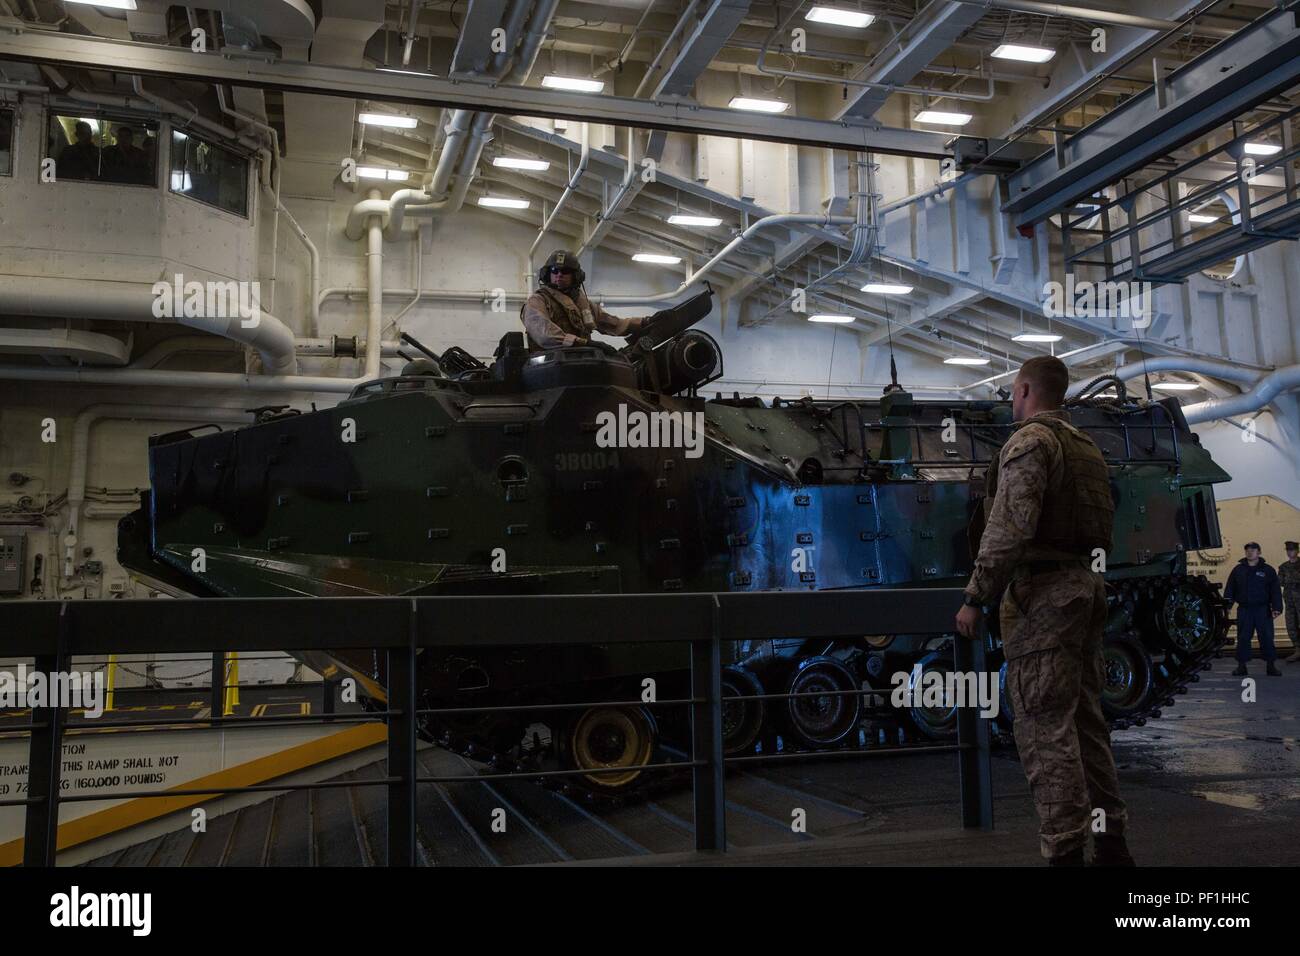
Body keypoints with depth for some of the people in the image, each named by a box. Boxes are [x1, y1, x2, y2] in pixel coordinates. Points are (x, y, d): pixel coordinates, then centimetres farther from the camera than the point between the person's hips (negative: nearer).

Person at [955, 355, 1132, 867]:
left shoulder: (1029, 440, -10)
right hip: (1087, 585, 9)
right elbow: (1101, 525, 16)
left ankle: (1066, 850, -5)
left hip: (1041, 593, -9)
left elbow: (1010, 527, -20)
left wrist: (975, 598, -17)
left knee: (1045, 727, -7)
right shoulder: (1087, 447, 18)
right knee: (1086, 719, 14)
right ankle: (1111, 841, 20)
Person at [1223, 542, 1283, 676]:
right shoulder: (1238, 570, 8)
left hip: (1263, 610, -1)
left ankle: (1270, 665, 11)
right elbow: (1230, 588, 8)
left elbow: (1275, 591, 1)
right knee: (1243, 638, 3)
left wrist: (1277, 608, -9)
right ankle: (1241, 666, 9)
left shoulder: (1268, 570, 4)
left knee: (1267, 637, 1)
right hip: (1244, 610, 1)